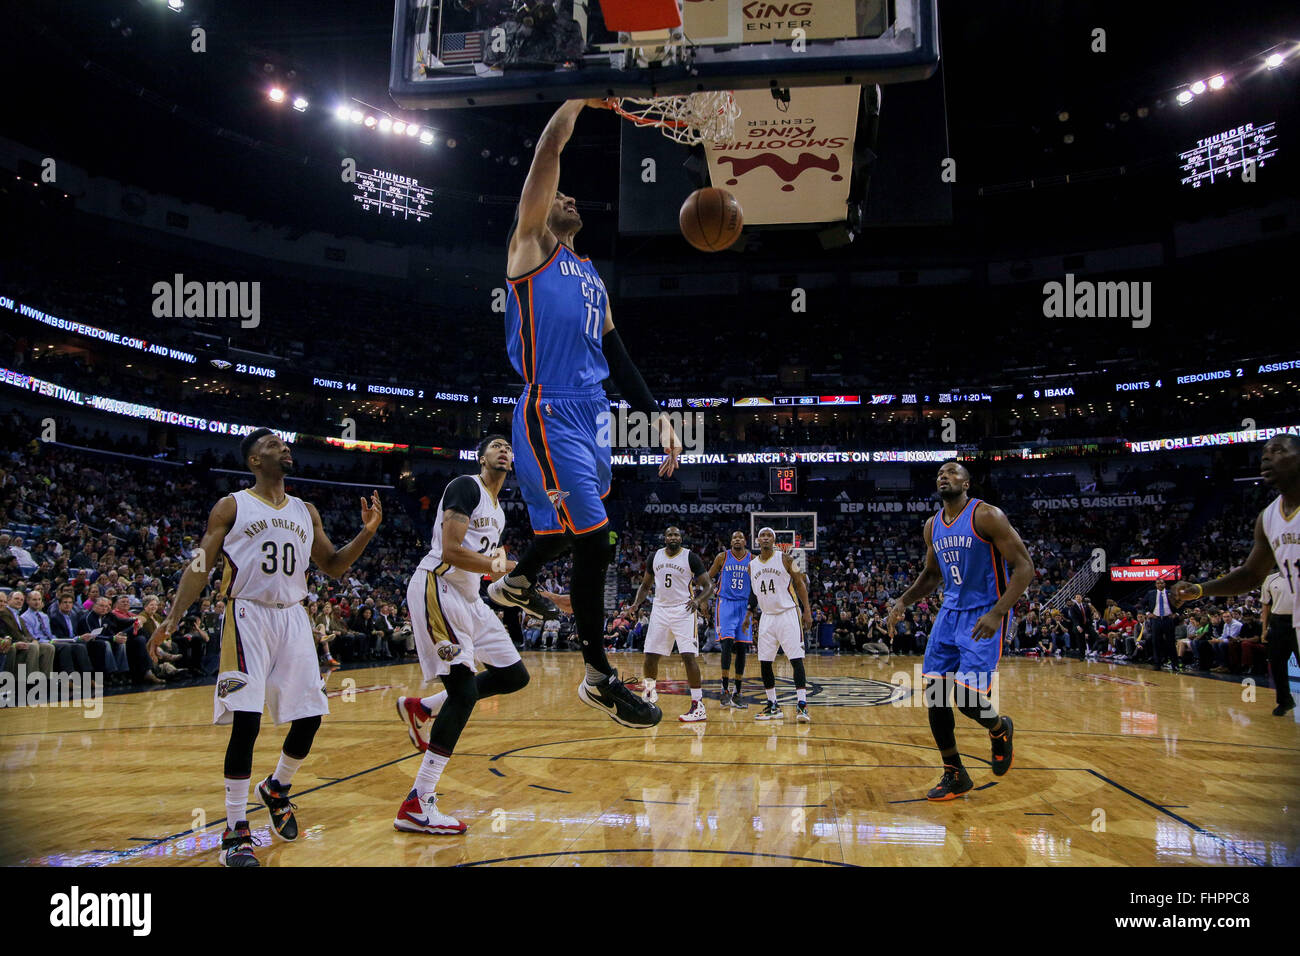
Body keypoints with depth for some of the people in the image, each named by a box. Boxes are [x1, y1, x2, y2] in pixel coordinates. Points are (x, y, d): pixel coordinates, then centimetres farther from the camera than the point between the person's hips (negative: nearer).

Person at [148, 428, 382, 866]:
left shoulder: (306, 511, 14)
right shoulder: (231, 507, 1)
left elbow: (332, 565, 16)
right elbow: (200, 567, -2)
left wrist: (367, 532, 1)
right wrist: (172, 619, -13)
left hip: (293, 618, 5)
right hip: (247, 617, -5)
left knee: (310, 716, 3)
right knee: (246, 722, -12)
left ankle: (276, 788, 32)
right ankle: (235, 833, -2)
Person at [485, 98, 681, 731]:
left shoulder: (592, 278, 23)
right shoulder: (531, 246, 4)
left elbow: (617, 358, 21)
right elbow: (543, 163, -10)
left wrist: (655, 416, 14)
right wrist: (577, 101, -12)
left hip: (592, 412, 8)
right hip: (551, 414, -8)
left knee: (575, 519, 23)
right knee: (592, 541, -8)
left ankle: (516, 583, 48)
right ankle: (599, 678, 3)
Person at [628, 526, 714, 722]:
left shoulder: (691, 557, -6)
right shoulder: (655, 556, 7)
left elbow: (708, 586, -6)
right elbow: (646, 585, 17)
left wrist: (698, 600, -26)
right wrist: (637, 603, -1)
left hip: (684, 610, -4)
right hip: (660, 609, 4)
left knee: (689, 656, -15)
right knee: (650, 655, 5)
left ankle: (698, 706, -11)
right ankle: (649, 693, 31)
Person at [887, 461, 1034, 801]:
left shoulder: (987, 516, -13)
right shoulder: (932, 526, 9)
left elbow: (1024, 566, -15)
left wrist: (997, 613, -26)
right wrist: (904, 600, 6)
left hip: (984, 617, -7)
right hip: (950, 612, 7)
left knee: (967, 699, -14)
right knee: (934, 696, 1)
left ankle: (1000, 729, 22)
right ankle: (954, 775, 15)